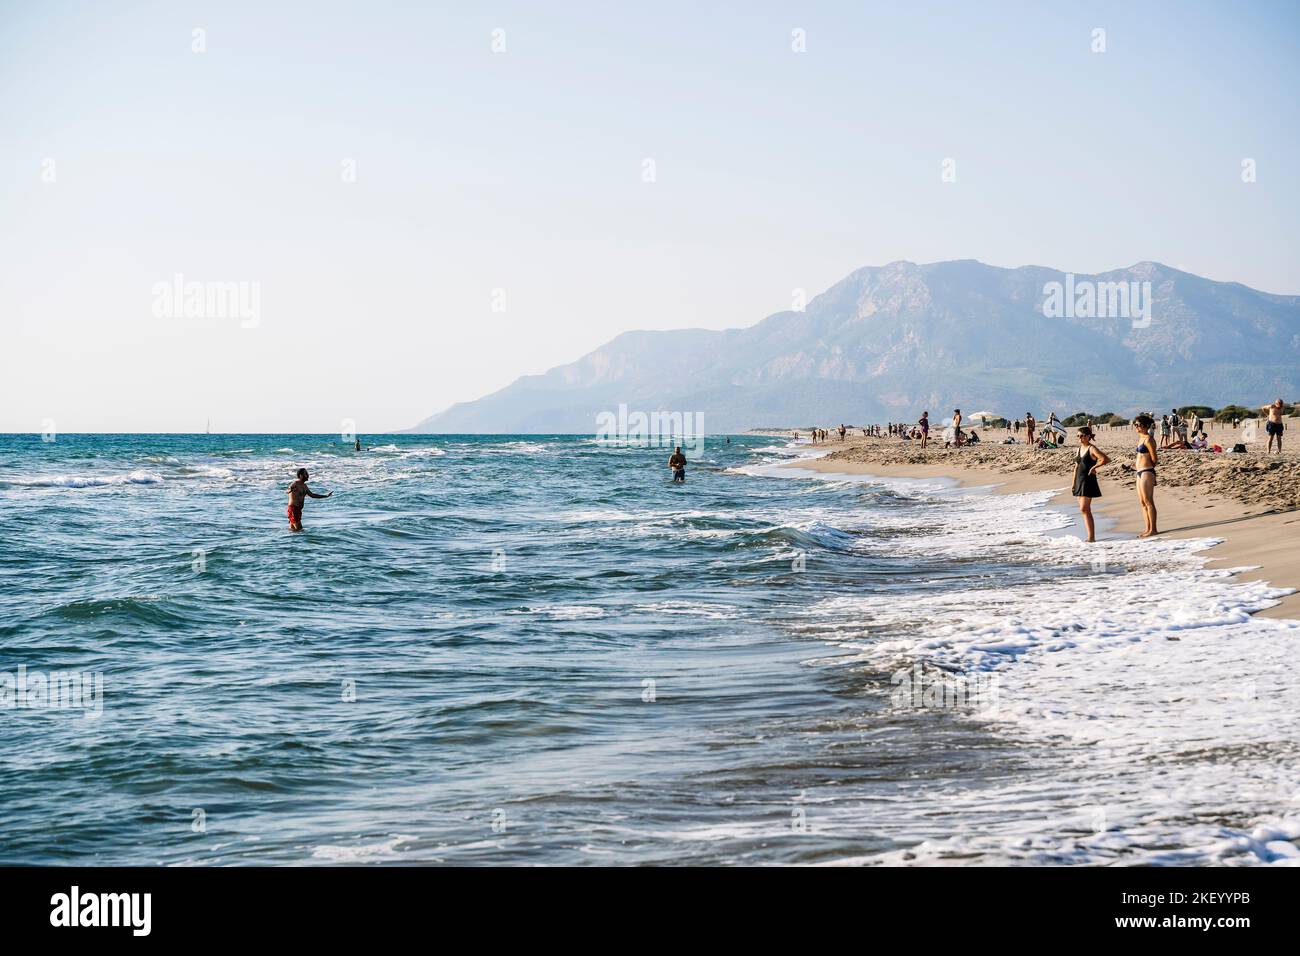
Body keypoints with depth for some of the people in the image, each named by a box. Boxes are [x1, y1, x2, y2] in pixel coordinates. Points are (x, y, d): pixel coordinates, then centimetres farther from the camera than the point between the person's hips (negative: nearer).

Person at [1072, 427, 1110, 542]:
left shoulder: (1092, 449, -10)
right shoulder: (1079, 449, 14)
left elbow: (1106, 459, -21)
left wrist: (1094, 467, -15)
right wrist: (1073, 484, 16)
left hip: (1088, 481, -8)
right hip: (1079, 481, 8)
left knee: (1084, 509, -13)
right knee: (1084, 510, 8)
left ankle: (1091, 537, -12)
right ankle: (1091, 536, 12)